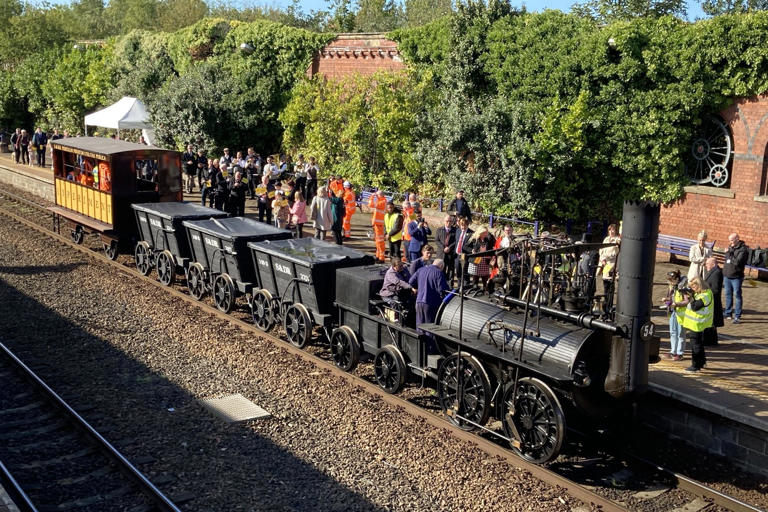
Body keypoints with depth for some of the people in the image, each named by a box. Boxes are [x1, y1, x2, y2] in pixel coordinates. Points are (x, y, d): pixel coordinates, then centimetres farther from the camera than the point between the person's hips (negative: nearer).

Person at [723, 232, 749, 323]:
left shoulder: (743, 249, -13)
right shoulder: (730, 247, 11)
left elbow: (737, 262, -23)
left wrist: (729, 254, -16)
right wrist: (723, 274, 19)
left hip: (736, 277, -7)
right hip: (727, 276, 7)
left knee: (737, 295, -3)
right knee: (728, 295, 14)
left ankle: (737, 316, 1)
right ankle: (728, 313, 25)